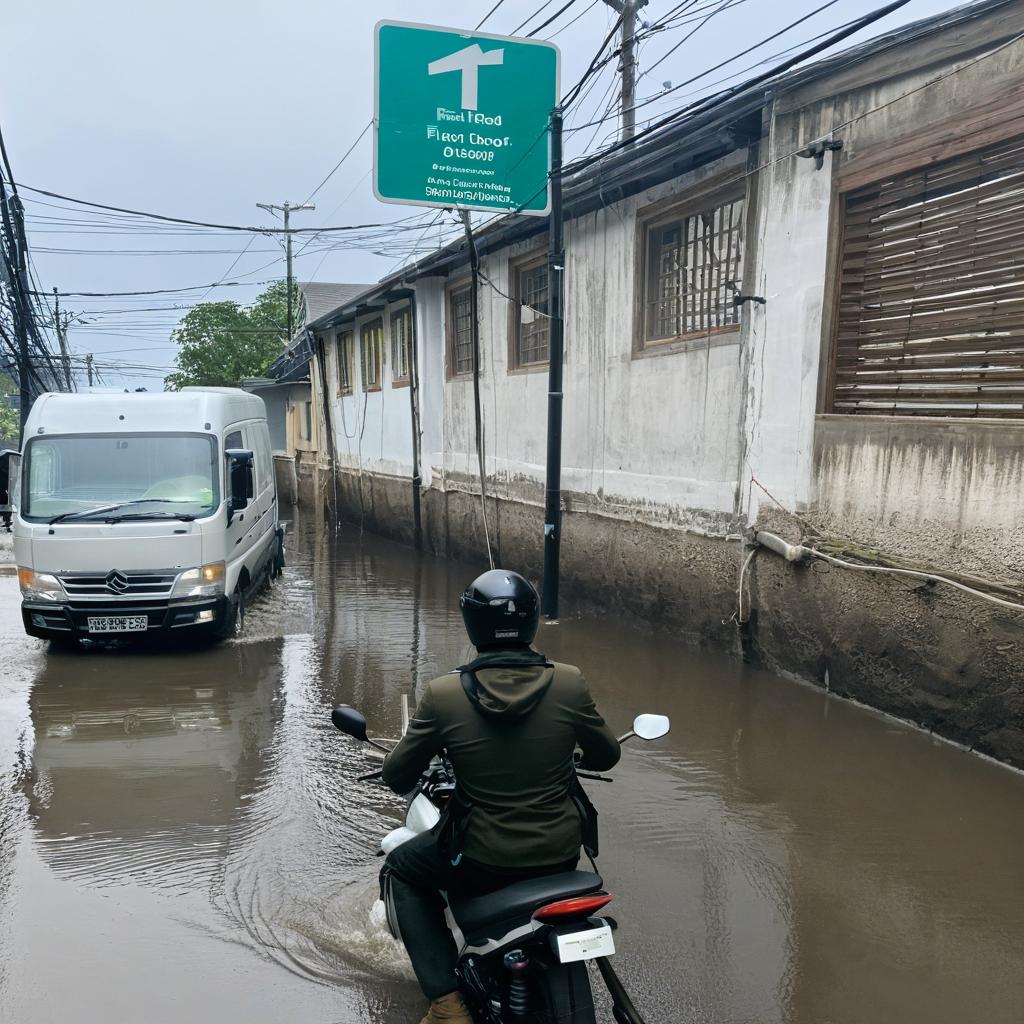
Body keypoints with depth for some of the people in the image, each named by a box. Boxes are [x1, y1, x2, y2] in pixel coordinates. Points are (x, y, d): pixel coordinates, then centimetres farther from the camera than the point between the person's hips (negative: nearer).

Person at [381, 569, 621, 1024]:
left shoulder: (444, 694, -16)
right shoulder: (570, 683, -13)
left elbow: (397, 777, -5)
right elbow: (606, 755, 2)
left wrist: (414, 747, 17)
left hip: (482, 859, -2)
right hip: (560, 854, 3)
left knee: (399, 871, 26)